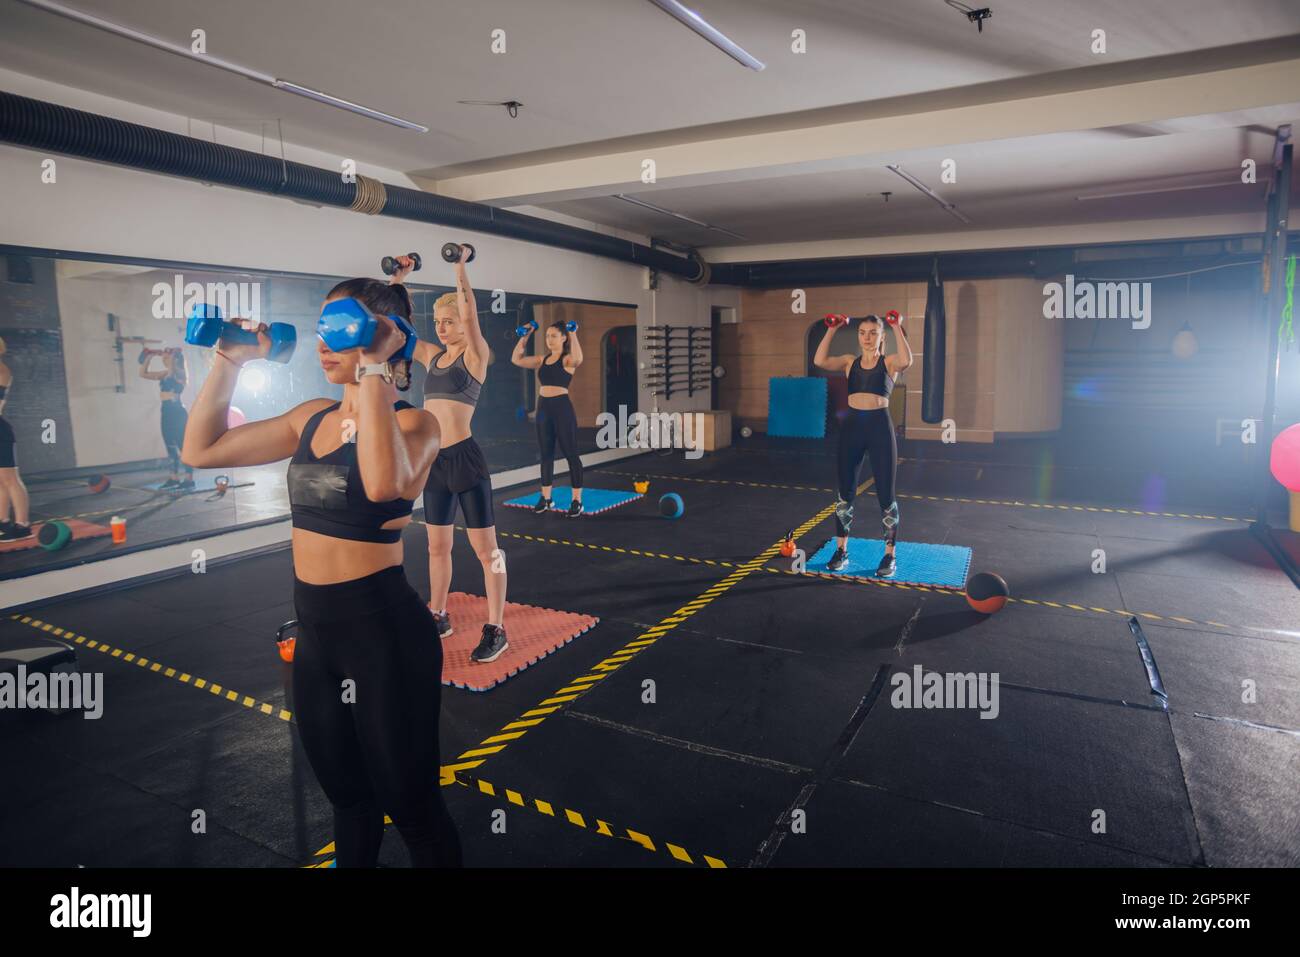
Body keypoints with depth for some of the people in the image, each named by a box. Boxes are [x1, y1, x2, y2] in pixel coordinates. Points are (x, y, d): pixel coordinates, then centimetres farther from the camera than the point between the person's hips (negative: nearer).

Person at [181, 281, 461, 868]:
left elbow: (382, 483, -36)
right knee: (347, 797, 26)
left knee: (410, 805, 10)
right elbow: (201, 450, 11)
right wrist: (230, 361, 6)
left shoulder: (411, 422, -14)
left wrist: (373, 371, -30)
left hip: (383, 633, -7)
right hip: (314, 631, 7)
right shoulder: (312, 417, 7)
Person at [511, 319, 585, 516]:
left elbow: (578, 359, -30)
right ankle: (545, 497, 20)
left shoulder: (567, 360, -6)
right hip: (543, 408, 7)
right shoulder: (542, 360, 13)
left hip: (562, 408, -7)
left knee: (571, 454, -1)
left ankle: (577, 500, 3)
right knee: (546, 454, 11)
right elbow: (516, 359, 11)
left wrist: (573, 335, -24)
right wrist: (524, 337, 8)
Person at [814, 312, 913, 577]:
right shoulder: (849, 362, 10)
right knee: (844, 492, 8)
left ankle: (890, 555, 14)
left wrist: (897, 328, -17)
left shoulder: (889, 362, 3)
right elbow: (820, 361, -8)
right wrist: (832, 329, -8)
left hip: (879, 426, -3)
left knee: (885, 494, 2)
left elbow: (906, 360, -22)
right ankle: (841, 550, 21)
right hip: (852, 425, 3)